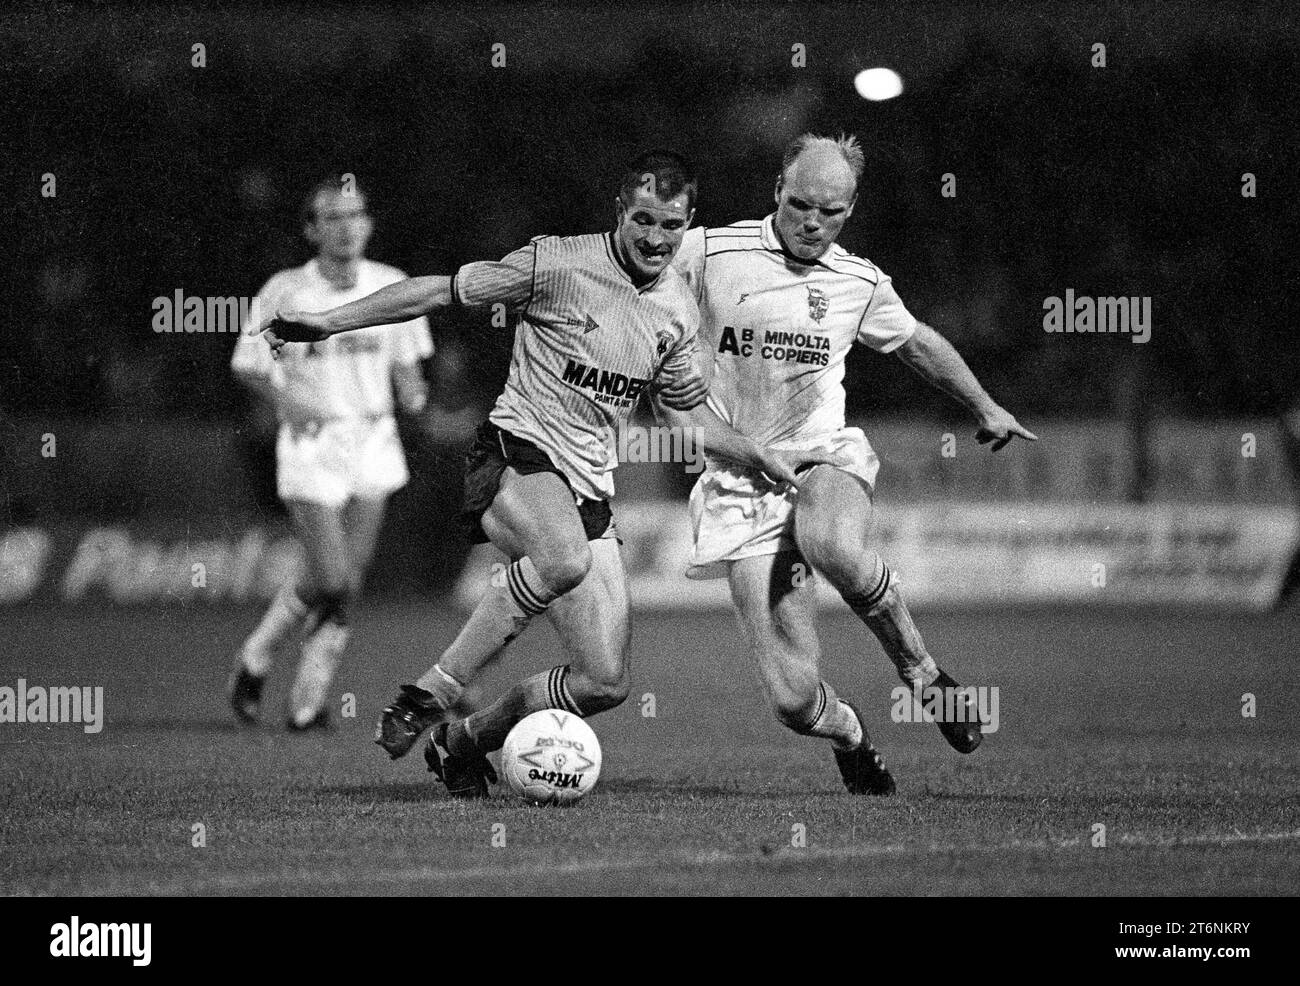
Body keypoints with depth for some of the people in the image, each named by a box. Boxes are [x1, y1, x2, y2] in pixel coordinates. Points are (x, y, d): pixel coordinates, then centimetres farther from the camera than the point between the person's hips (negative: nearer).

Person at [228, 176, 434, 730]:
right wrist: (286, 400, -16)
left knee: (349, 582, -1)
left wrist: (412, 393, -9)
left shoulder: (392, 287, 4)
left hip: (373, 443, 4)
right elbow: (247, 366, 2)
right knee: (330, 578, -11)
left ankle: (309, 700, 7)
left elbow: (405, 365, 13)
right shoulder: (285, 293, -7)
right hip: (311, 442, -4)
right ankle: (255, 662, 12)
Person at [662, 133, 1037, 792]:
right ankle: (849, 736, 25)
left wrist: (985, 408, 36)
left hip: (827, 456, 1)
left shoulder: (860, 284, 7)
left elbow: (917, 343, 26)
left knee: (834, 547, -39)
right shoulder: (707, 254, -5)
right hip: (741, 484, -1)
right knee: (794, 699, -13)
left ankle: (920, 668, -12)